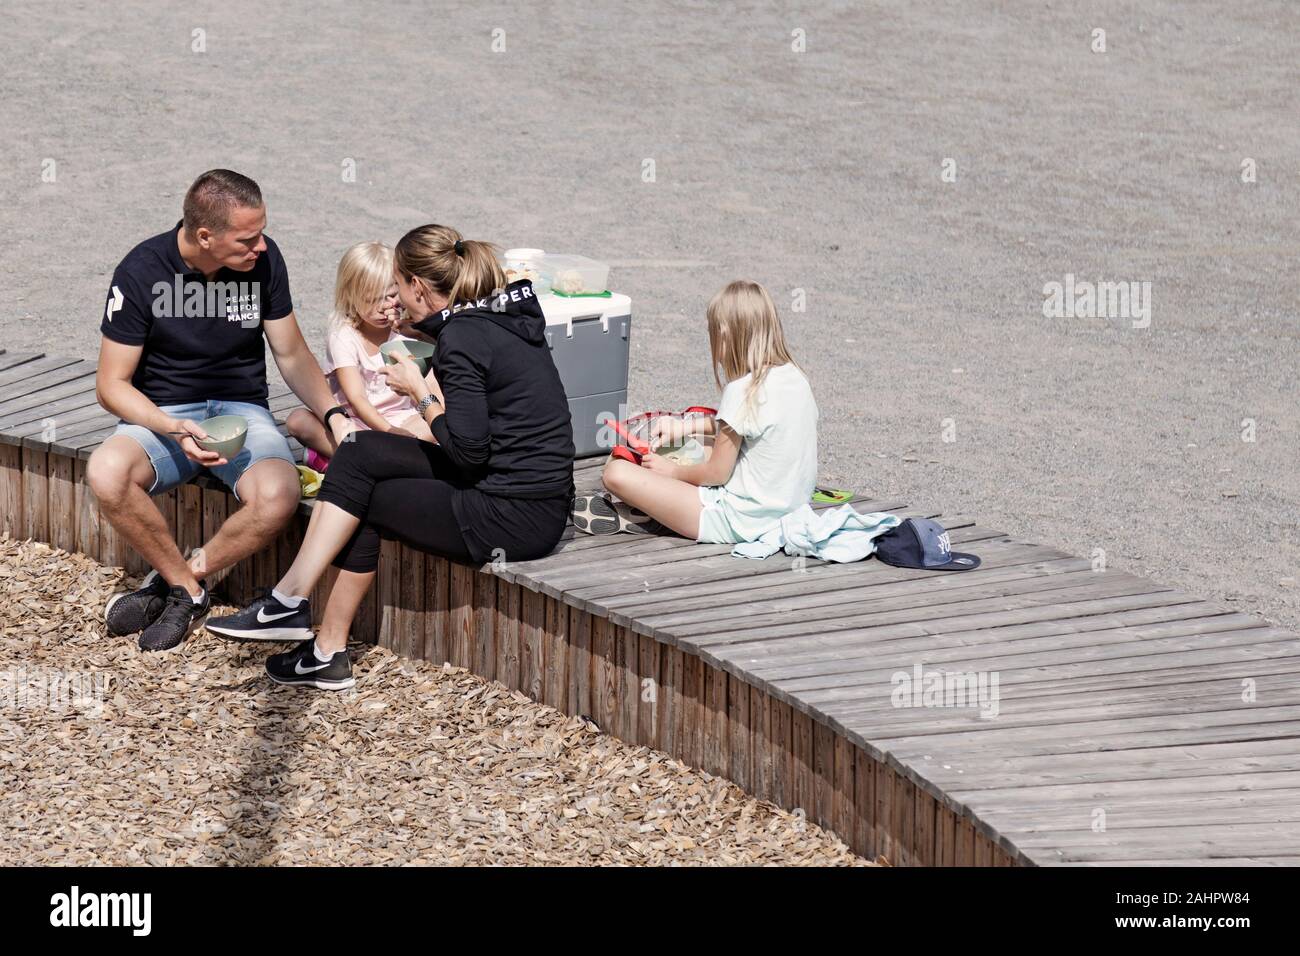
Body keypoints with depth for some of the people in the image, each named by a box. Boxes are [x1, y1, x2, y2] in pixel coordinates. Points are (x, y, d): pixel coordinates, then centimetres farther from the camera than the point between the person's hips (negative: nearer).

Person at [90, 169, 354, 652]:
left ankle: (179, 578, -9)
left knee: (277, 498, -33)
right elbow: (112, 384, -9)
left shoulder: (263, 259, -6)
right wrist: (174, 430, -26)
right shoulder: (142, 272, -14)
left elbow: (291, 354, 7)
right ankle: (188, 591, -13)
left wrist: (334, 415, -10)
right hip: (164, 413, -1)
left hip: (242, 410, 1)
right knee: (106, 472, -35)